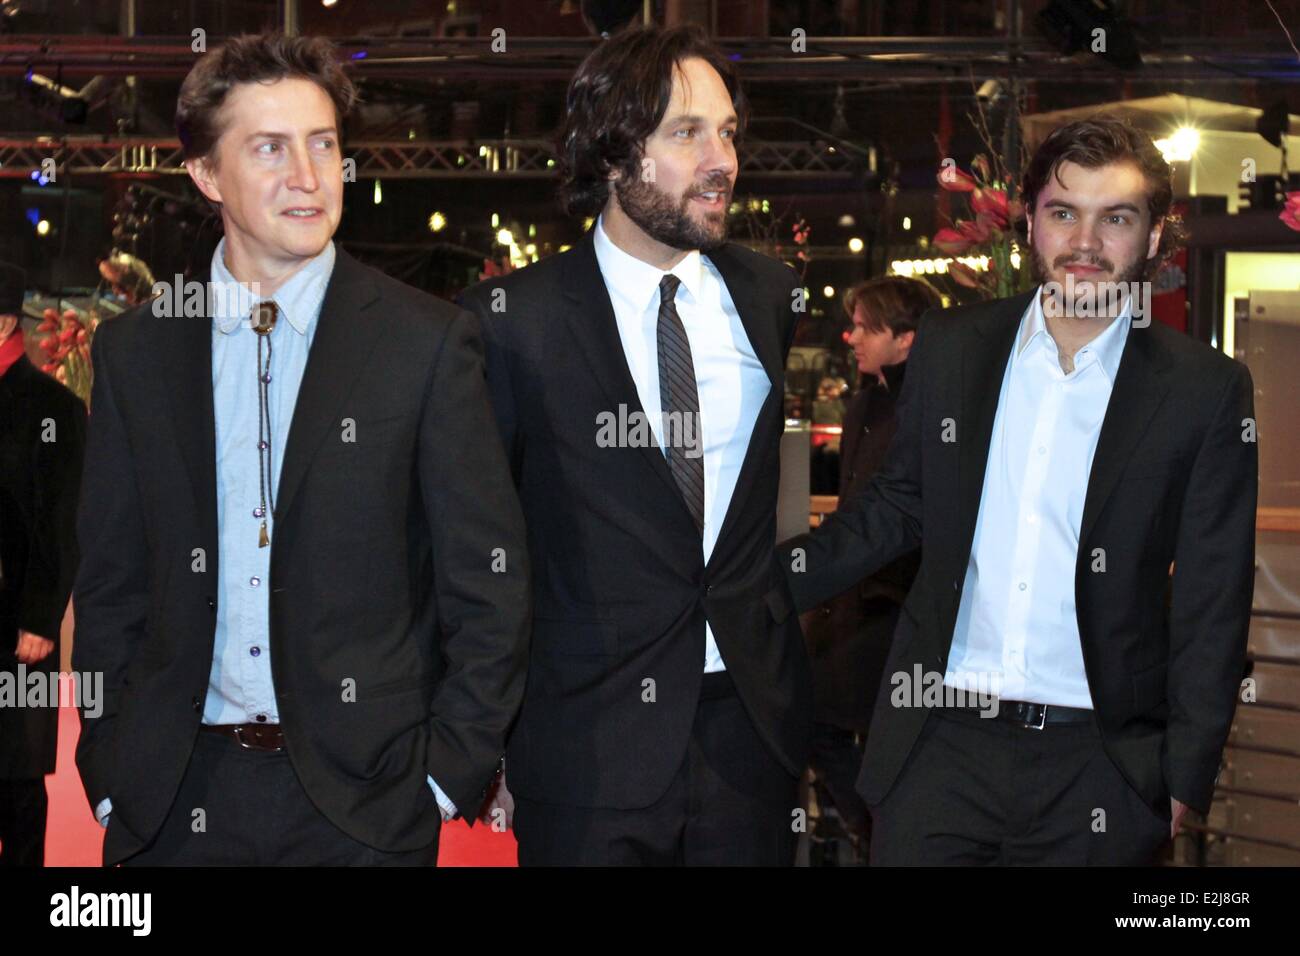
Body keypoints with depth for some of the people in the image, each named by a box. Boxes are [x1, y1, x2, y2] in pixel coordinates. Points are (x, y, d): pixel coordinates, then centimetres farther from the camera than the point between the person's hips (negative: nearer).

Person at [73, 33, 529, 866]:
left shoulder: (429, 341, -3)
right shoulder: (134, 350, 6)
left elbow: (490, 586, -2)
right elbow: (111, 586, 10)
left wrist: (448, 772, -6)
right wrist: (109, 773, 4)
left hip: (363, 798, -2)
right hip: (175, 801, 2)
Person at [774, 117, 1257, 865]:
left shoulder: (1205, 389, -4)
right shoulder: (950, 348, 5)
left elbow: (1212, 604, -1)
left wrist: (1185, 782, -2)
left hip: (1095, 768, -2)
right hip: (939, 745, 2)